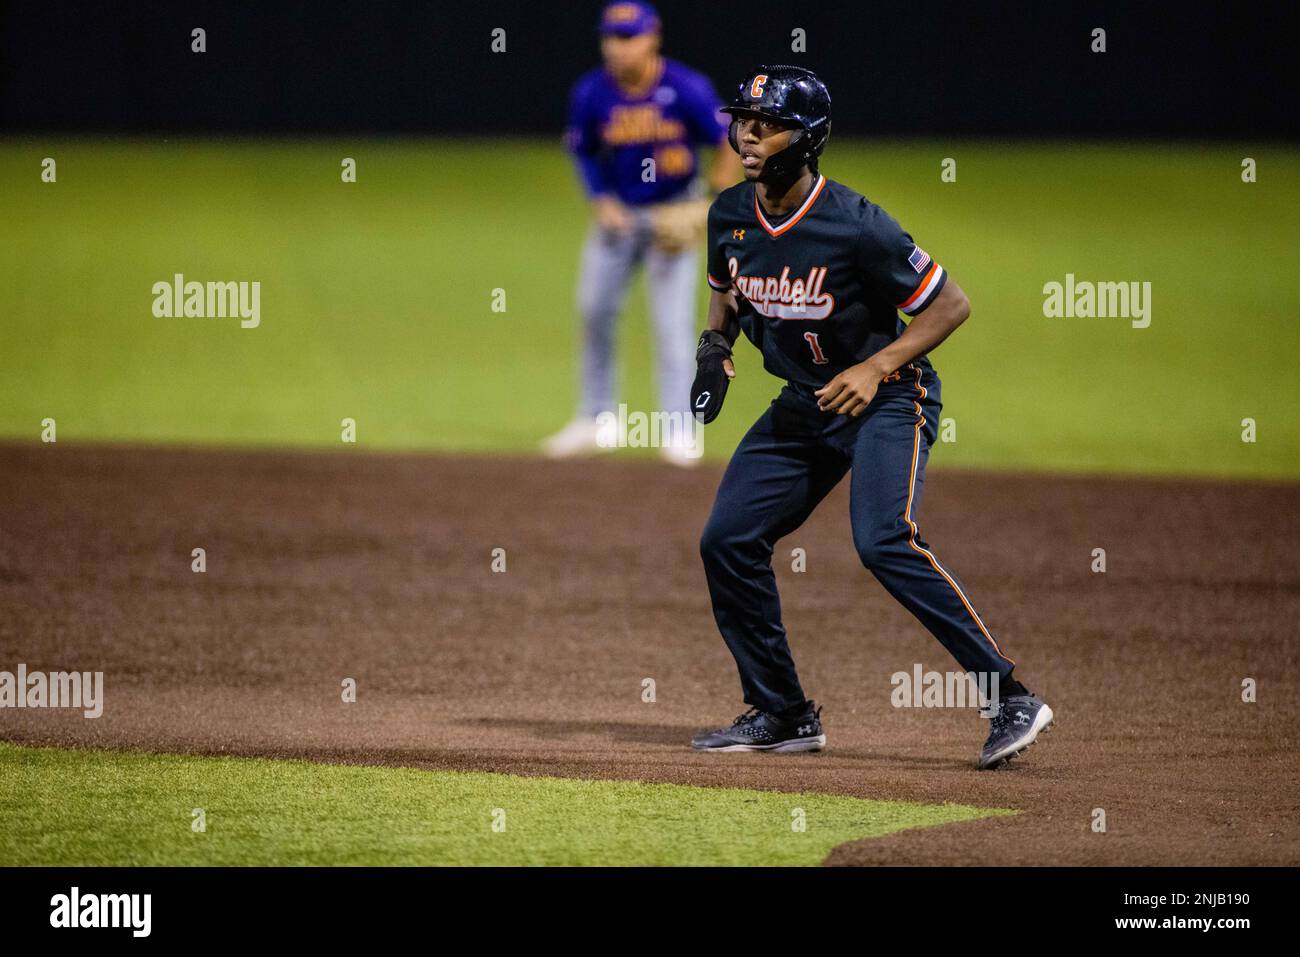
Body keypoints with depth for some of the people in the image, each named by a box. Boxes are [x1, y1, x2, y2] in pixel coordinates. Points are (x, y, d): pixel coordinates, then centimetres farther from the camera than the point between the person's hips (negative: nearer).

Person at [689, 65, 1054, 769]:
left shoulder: (855, 226, -22)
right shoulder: (729, 216, -2)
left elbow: (950, 304, -15)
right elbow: (727, 289, 20)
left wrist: (877, 368, -23)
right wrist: (714, 346, 1)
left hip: (887, 398, -8)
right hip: (802, 405, 8)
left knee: (884, 542, -27)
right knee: (728, 539, 1)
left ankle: (1010, 698, -23)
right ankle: (781, 714, 16)